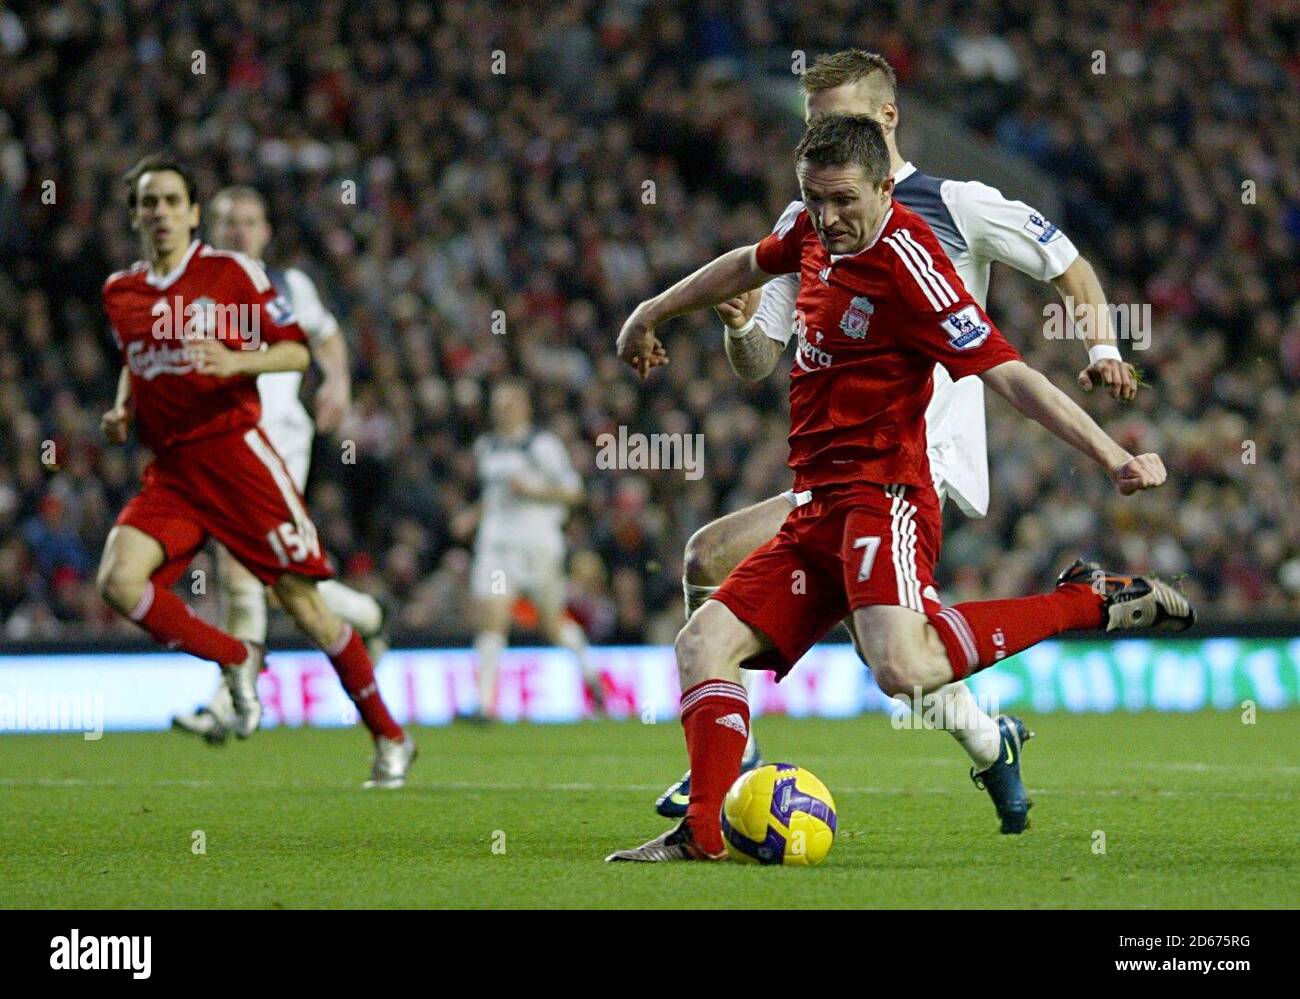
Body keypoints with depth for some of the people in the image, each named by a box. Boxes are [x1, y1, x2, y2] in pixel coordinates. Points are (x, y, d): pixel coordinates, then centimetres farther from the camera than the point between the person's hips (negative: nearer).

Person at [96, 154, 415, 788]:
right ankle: (235, 662, 4)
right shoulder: (119, 292, 12)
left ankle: (389, 737, 11)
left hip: (234, 453, -4)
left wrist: (238, 360, -19)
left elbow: (296, 350, 0)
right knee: (117, 580, -20)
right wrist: (122, 410, 10)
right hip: (169, 469, 4)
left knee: (301, 600, -5)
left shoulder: (232, 272, -2)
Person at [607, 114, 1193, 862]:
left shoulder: (906, 261, -16)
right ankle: (702, 833, -3)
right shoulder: (812, 229, 10)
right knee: (705, 645, -1)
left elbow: (1008, 373, -19)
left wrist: (1114, 456, -27)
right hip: (820, 509, 9)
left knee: (904, 670, -31)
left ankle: (1090, 602, -15)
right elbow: (749, 266, 34)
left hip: (882, 497, -9)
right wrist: (651, 315, 45)